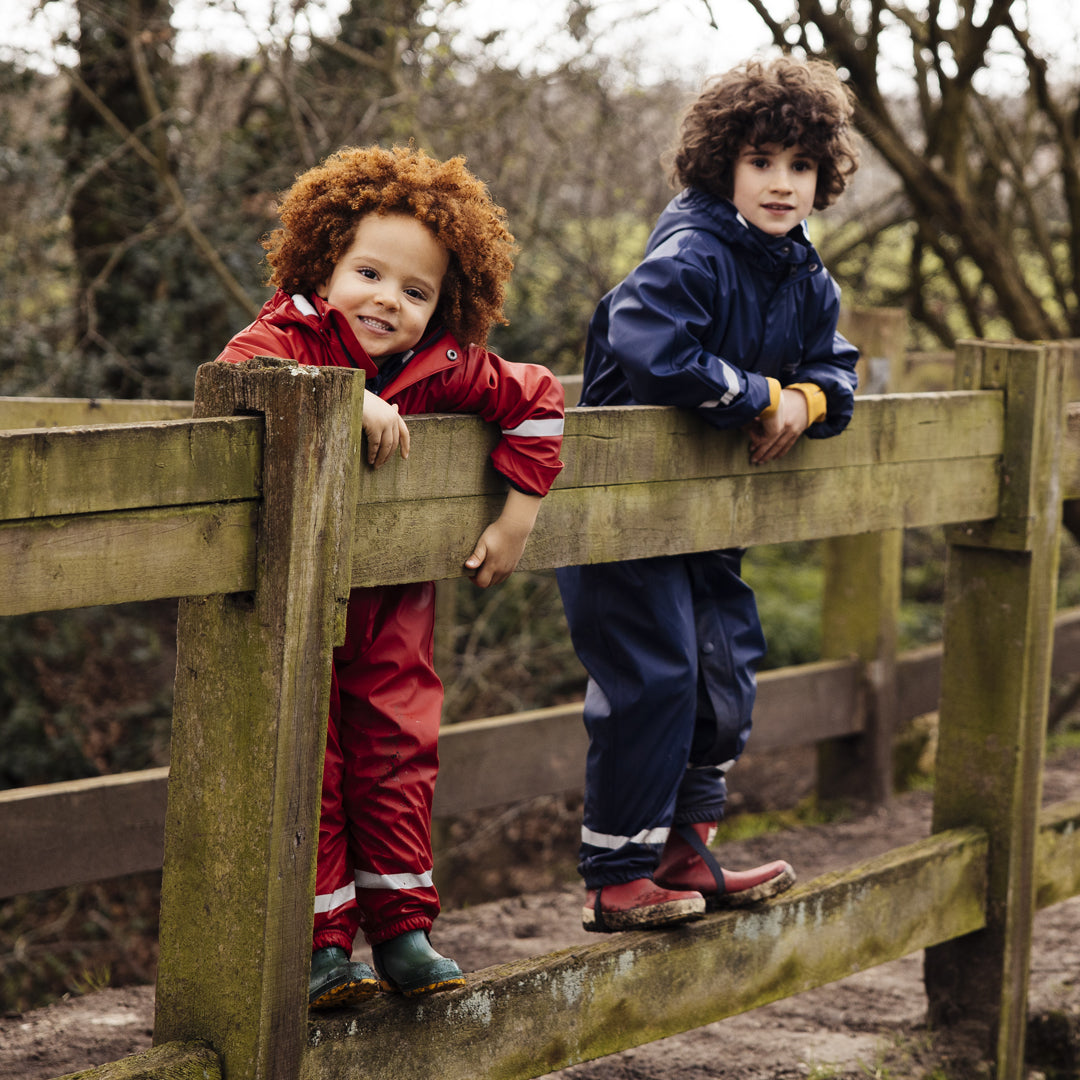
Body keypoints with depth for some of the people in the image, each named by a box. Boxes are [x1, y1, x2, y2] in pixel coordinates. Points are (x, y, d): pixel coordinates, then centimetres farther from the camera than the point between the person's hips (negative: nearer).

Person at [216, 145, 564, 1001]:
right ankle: (322, 943, 5)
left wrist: (520, 513, -1)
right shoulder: (292, 335, -16)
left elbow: (536, 399, 7)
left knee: (398, 752, 3)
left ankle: (402, 925, 14)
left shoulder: (446, 369, -5)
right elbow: (234, 376, -37)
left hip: (393, 606, 4)